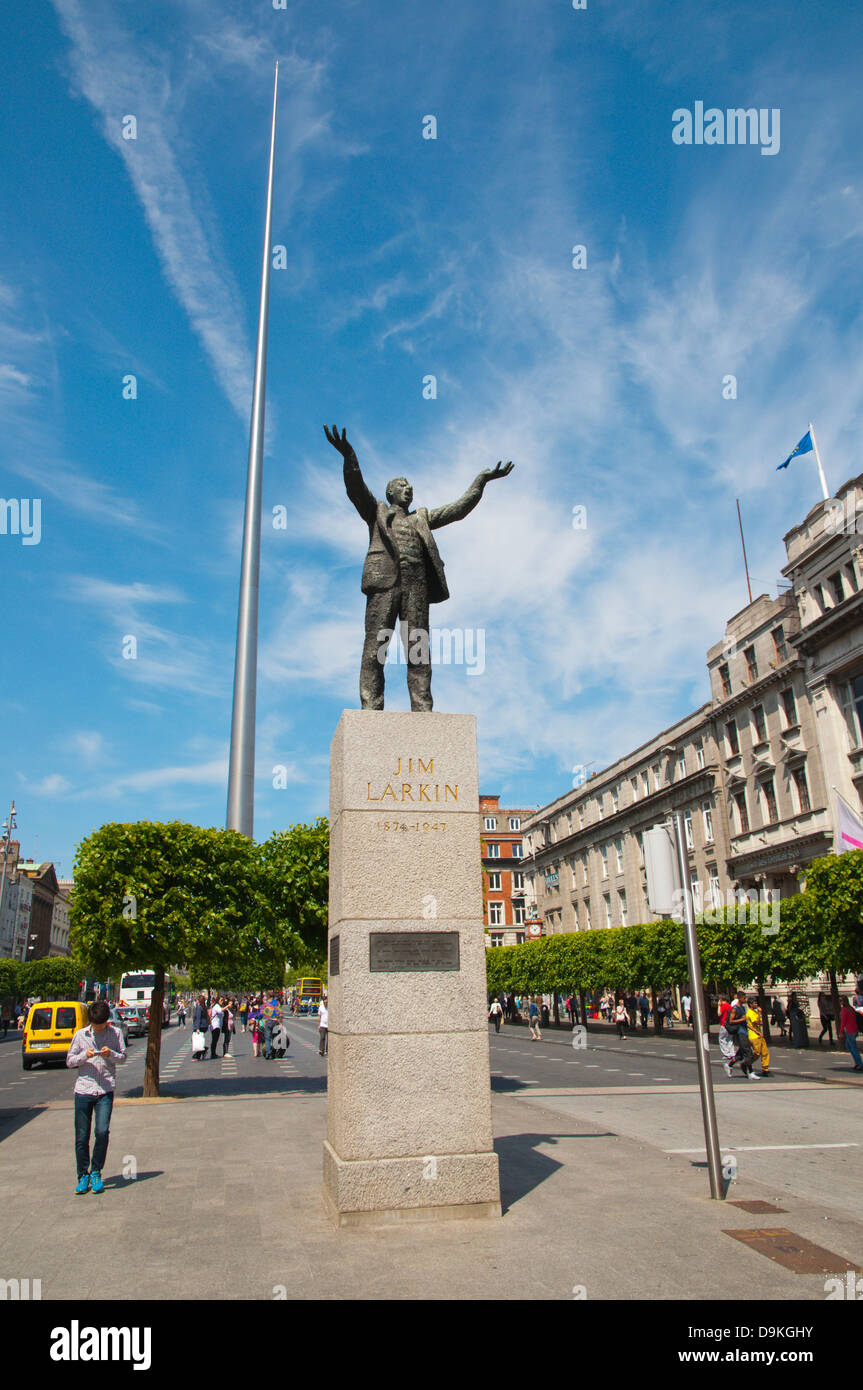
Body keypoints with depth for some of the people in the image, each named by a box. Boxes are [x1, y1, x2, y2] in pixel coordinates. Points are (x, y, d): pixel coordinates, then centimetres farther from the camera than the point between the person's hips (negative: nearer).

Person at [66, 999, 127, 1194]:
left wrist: (111, 1054, -15)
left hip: (105, 1090, -1)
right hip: (83, 1089, 1)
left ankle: (96, 1172, 9)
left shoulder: (115, 1033, 2)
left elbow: (123, 1057, 6)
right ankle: (83, 1176, 20)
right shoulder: (81, 1035, 4)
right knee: (81, 1136, 3)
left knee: (102, 1131, -11)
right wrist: (85, 1056, -12)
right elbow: (69, 1060, 7)